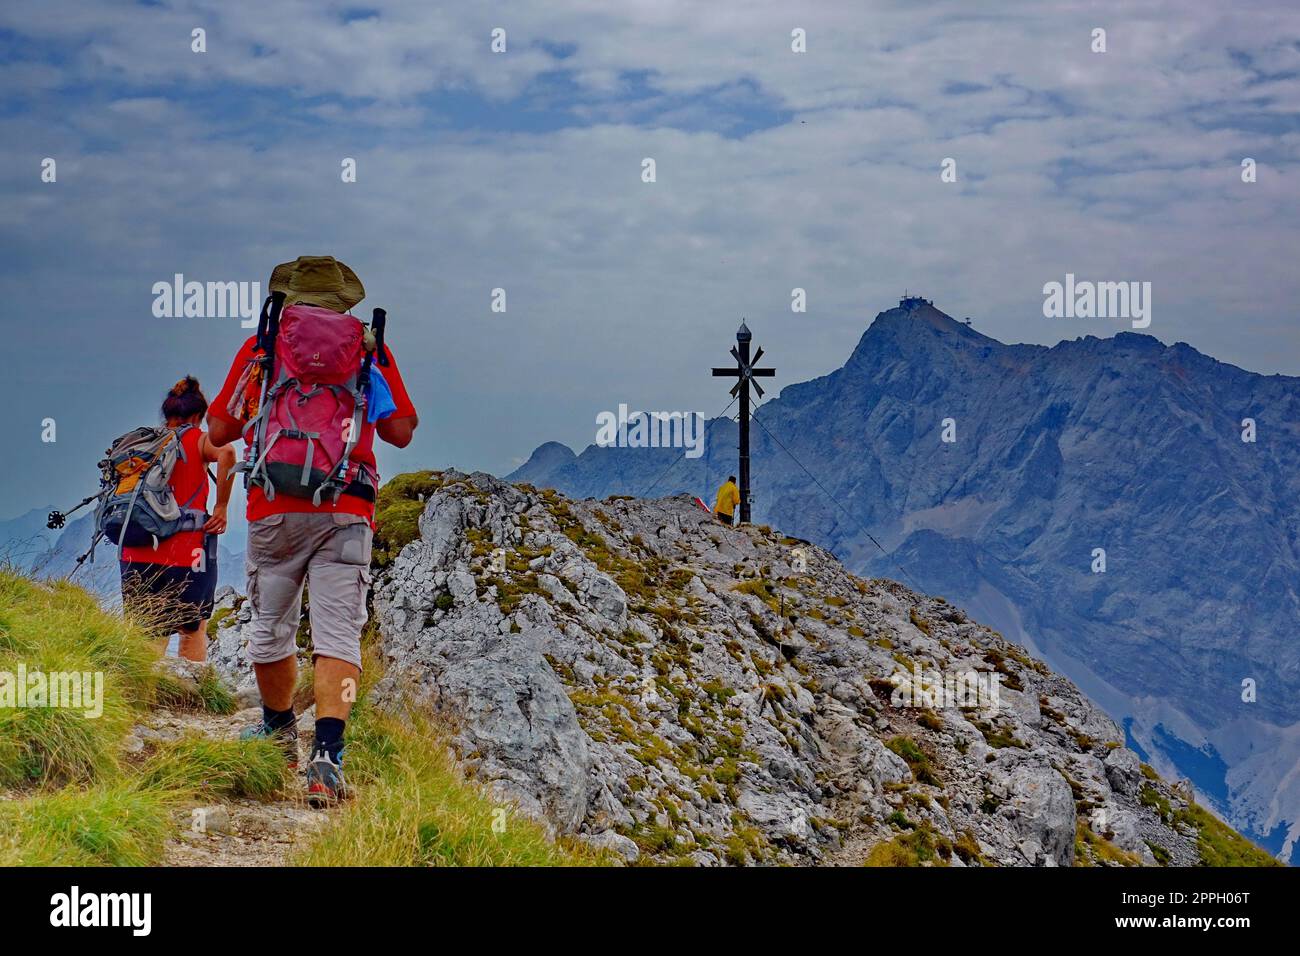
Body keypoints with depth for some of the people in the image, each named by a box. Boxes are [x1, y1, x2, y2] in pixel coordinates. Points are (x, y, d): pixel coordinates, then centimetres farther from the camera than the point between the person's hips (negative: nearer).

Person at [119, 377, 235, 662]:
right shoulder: (198, 440, -1)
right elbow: (225, 453, -22)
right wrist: (221, 507, -16)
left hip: (137, 553, 4)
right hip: (184, 553, -4)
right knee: (193, 629, 11)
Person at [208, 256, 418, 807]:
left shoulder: (259, 349, 6)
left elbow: (219, 431, 8)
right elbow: (400, 433, 11)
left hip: (276, 510, 0)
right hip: (346, 513, 0)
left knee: (270, 625, 18)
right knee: (338, 635, -4)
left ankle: (278, 732, 36)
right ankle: (326, 757, -18)